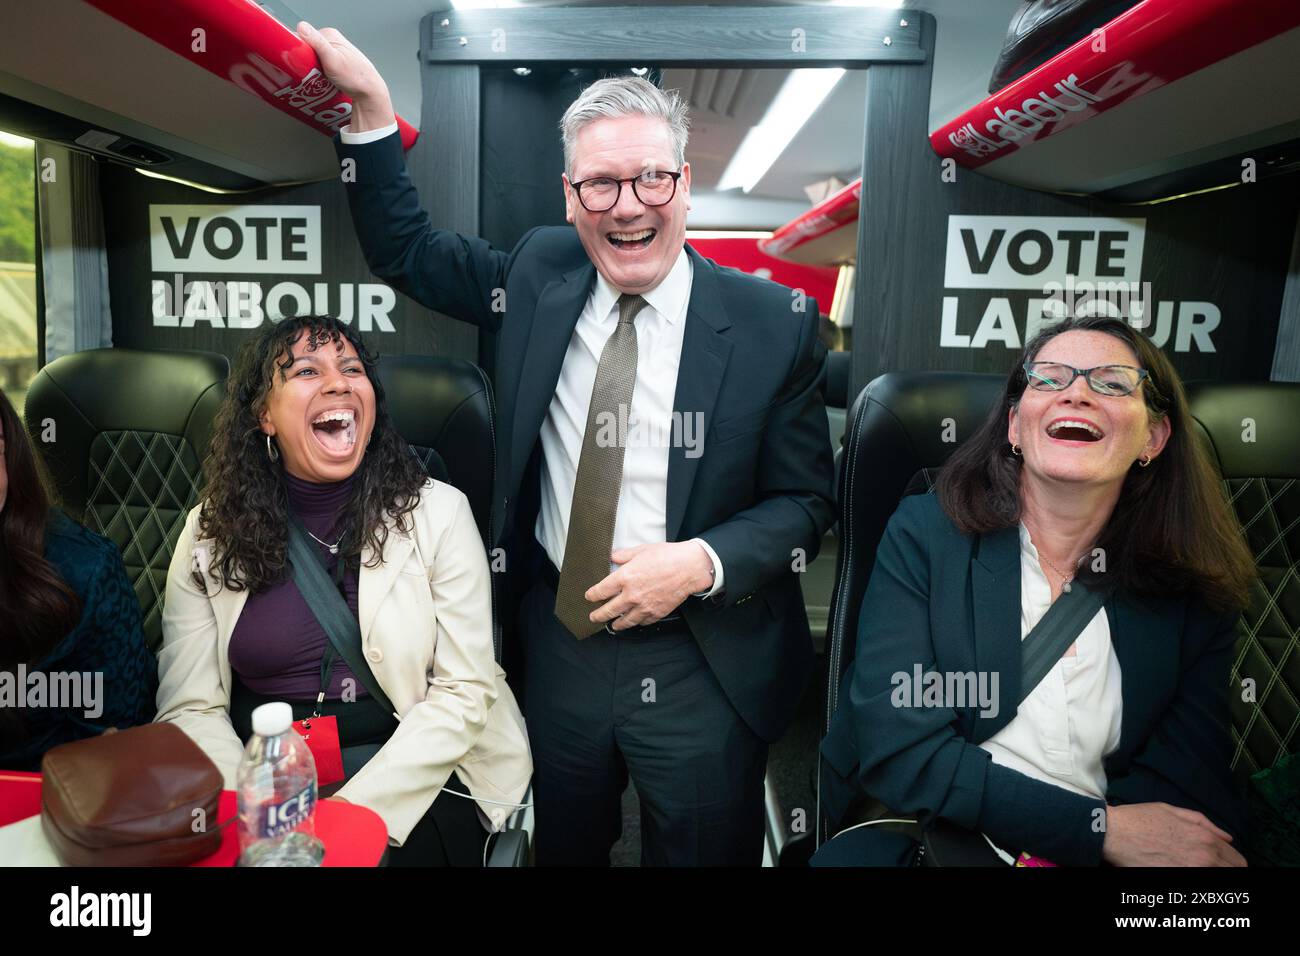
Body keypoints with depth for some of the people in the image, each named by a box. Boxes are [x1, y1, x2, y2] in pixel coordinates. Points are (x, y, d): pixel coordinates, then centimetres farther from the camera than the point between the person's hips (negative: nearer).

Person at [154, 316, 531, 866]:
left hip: (408, 773, -1)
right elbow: (190, 707, 0)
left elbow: (463, 692, -7)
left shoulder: (438, 512, -4)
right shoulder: (211, 534, 3)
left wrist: (353, 810, -17)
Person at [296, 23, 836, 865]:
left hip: (700, 663, -3)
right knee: (565, 849, 26)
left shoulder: (775, 323, -12)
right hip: (559, 640, 3)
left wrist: (701, 563, -21)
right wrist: (372, 107, 2)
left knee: (705, 852, 18)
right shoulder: (539, 273, -2)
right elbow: (406, 251, 12)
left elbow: (805, 499, -6)